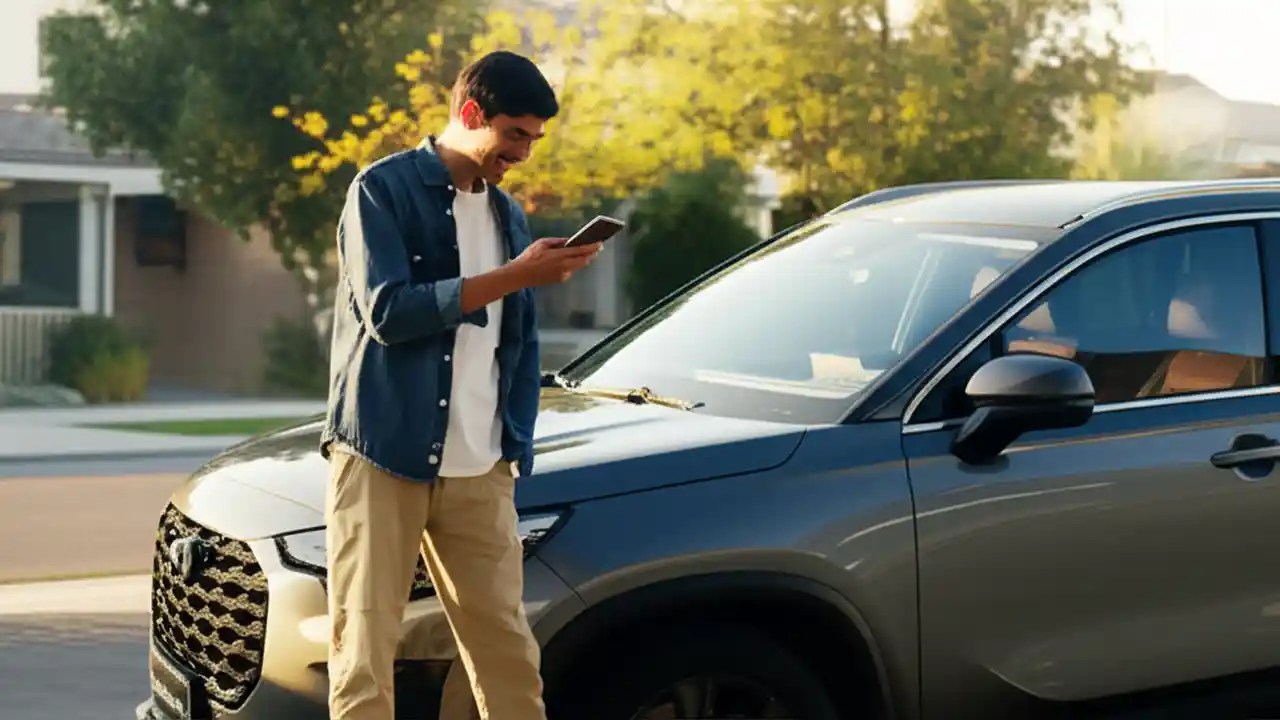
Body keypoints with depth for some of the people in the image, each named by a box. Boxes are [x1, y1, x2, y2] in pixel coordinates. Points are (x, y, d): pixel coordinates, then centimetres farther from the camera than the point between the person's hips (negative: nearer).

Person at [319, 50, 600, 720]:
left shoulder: (510, 216, 18)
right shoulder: (384, 188, -1)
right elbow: (387, 311, -14)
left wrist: (515, 445, 9)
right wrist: (514, 277, -14)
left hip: (479, 471, 5)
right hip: (382, 457, -5)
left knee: (508, 650, 0)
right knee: (365, 650, -5)